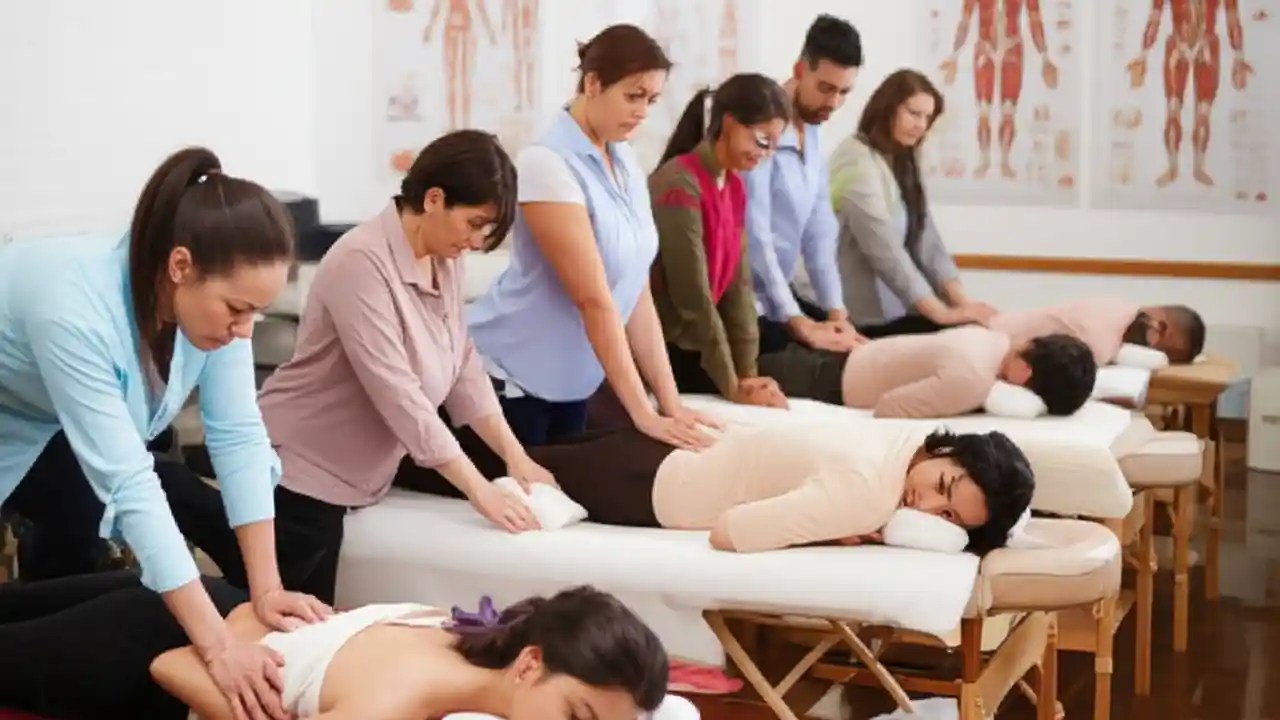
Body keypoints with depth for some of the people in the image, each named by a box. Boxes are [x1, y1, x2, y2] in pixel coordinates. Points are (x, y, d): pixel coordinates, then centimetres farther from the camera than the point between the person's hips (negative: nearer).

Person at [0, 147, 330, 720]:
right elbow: (129, 484, -45)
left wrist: (267, 588, -28)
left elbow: (238, 436, -22)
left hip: (51, 433, 6)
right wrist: (217, 644, -47)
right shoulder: (76, 309, -42)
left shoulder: (214, 294, -23)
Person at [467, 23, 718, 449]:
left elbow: (637, 291, 1)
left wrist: (670, 404, -5)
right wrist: (642, 414, -26)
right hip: (509, 376, -8)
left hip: (570, 378, 8)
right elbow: (594, 299, -25)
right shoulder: (548, 163, -20)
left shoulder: (626, 164, 3)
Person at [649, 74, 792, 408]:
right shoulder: (680, 185, -18)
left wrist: (748, 373, -4)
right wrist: (732, 387, -15)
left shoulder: (735, 187, 7)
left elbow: (738, 282, 4)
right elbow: (692, 297, -19)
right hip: (658, 350, -8)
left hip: (693, 349, 8)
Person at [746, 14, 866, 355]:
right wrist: (798, 323, -26)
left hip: (782, 294, 9)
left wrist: (836, 312, -5)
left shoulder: (813, 137, 9)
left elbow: (820, 231, 6)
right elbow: (755, 237, -24)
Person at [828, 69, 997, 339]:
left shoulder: (902, 163, 14)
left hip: (897, 311, 8)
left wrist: (961, 300, -10)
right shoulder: (857, 162, -14)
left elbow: (926, 239, 4)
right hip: (865, 318, -8)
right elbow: (884, 249, -24)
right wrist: (939, 312, -28)